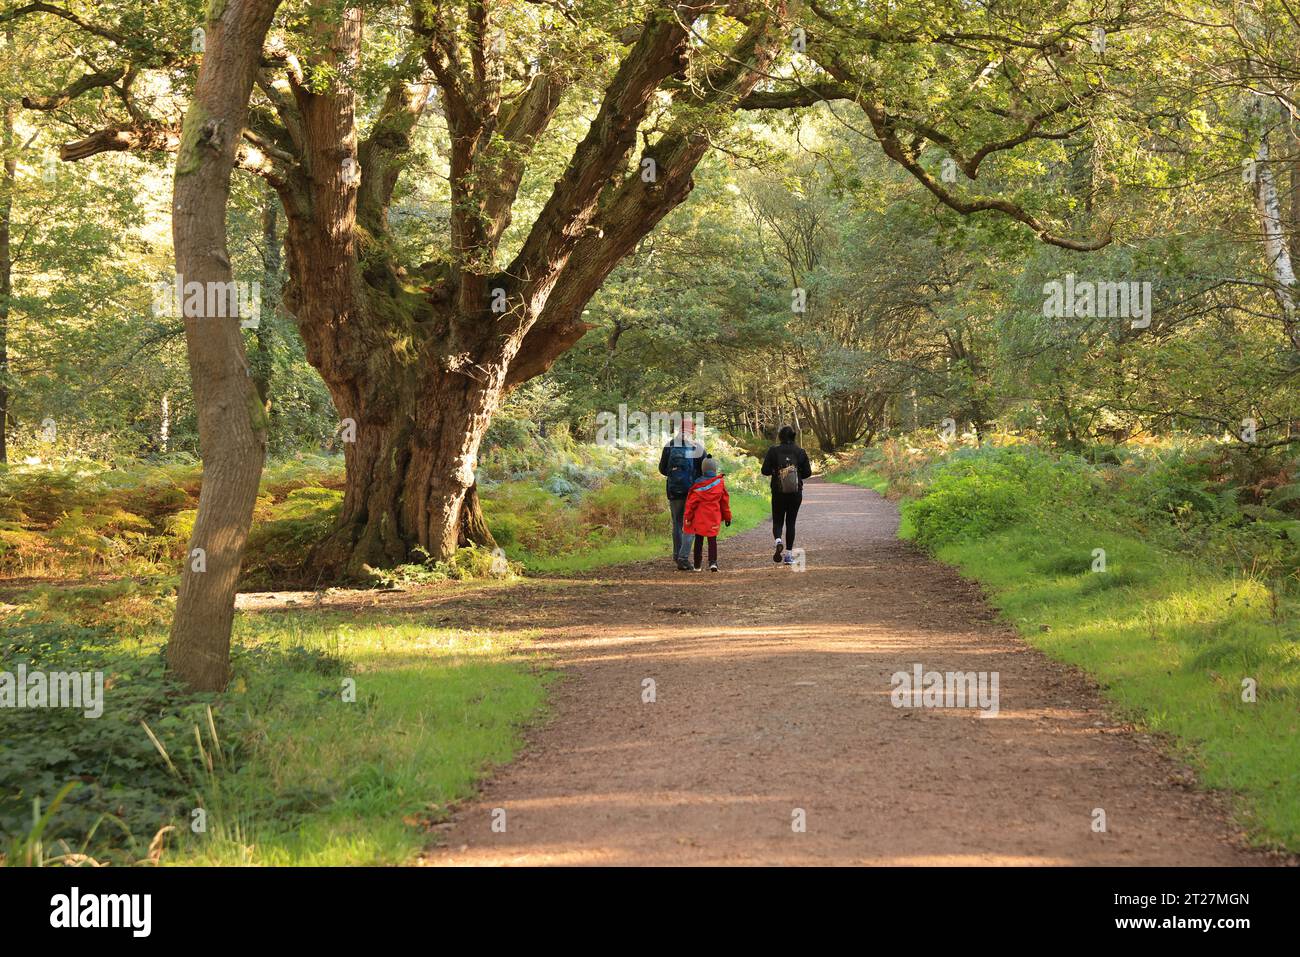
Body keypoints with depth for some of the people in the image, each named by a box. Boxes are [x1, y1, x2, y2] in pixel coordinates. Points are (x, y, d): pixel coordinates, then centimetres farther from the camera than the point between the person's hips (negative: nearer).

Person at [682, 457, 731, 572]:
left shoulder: (698, 485, -7)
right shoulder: (720, 483, -1)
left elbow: (691, 502, -5)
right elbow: (725, 501, 7)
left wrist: (688, 517, 3)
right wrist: (727, 516, 16)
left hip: (699, 517, -1)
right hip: (714, 518, 1)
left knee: (699, 540, 10)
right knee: (712, 539, 4)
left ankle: (697, 565, 14)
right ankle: (713, 562, -13)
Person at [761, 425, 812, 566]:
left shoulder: (773, 451, -7)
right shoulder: (800, 452, -2)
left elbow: (765, 471, -9)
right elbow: (808, 473, 0)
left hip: (778, 493, -1)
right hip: (796, 493, 1)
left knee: (777, 522, 11)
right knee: (790, 522, 9)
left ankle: (778, 540, -20)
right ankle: (788, 554, 6)